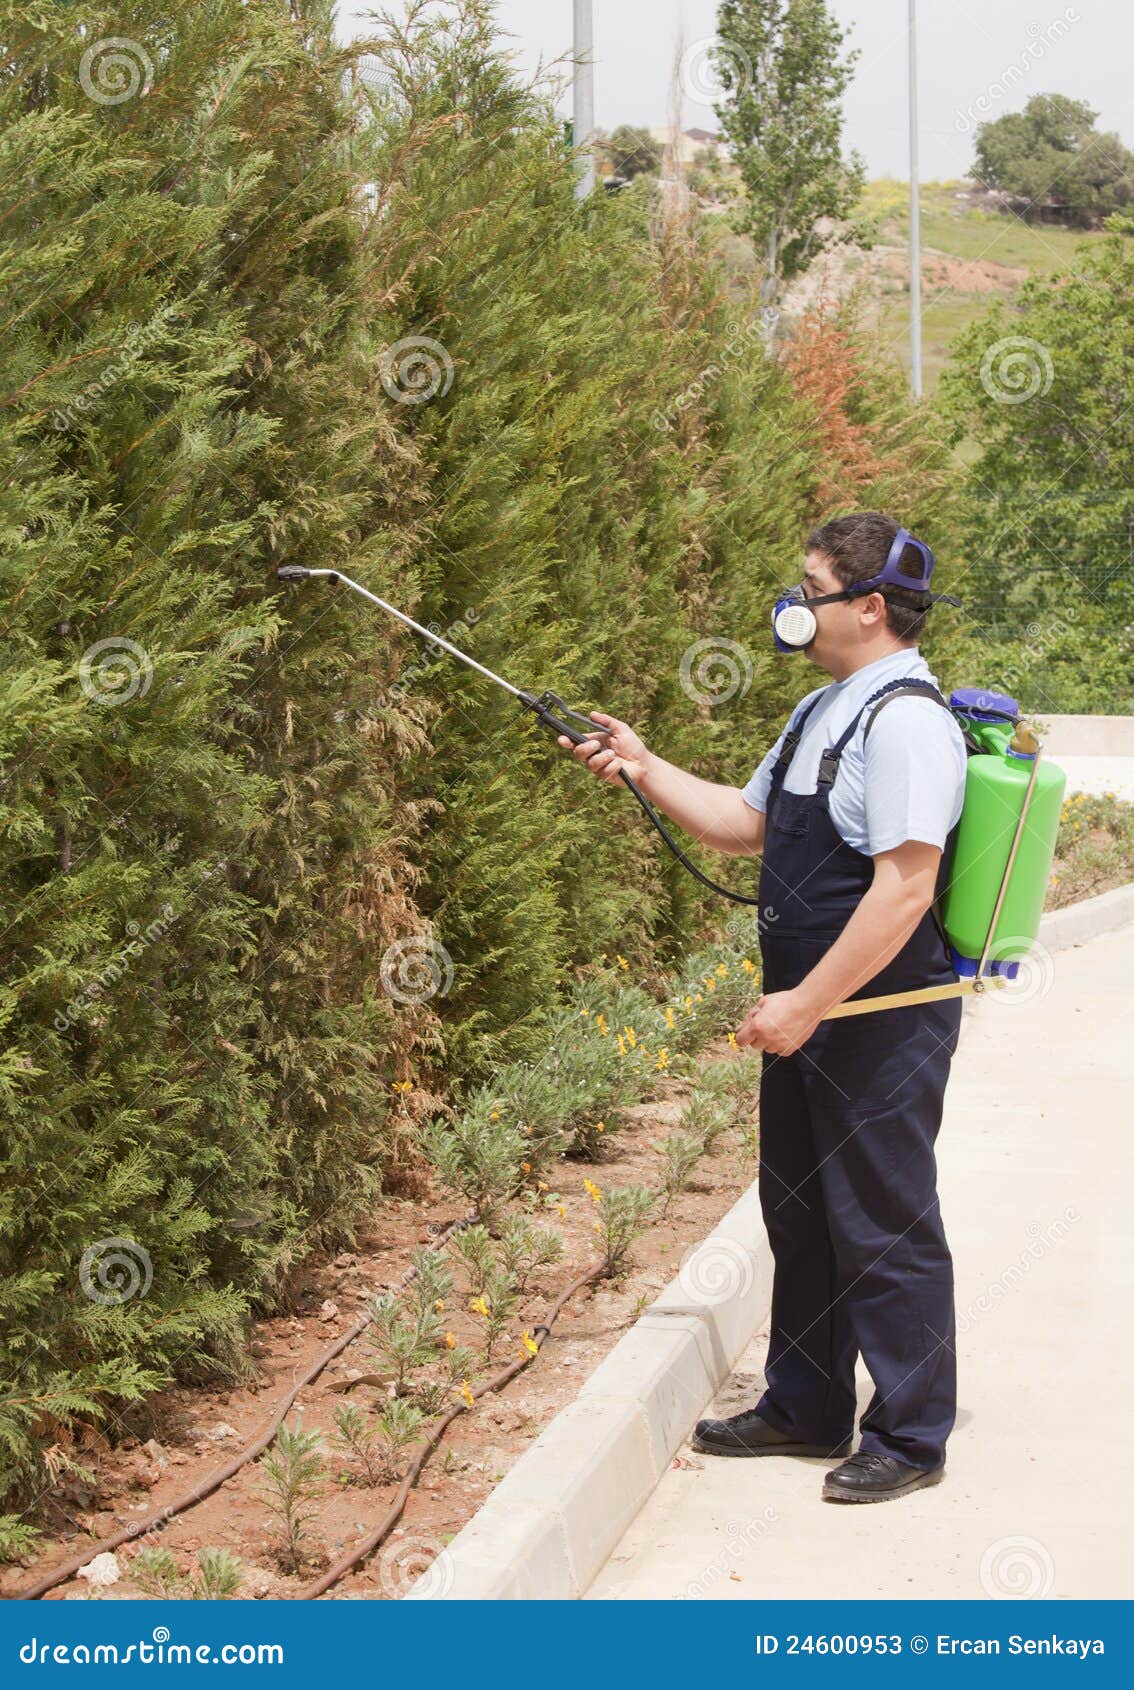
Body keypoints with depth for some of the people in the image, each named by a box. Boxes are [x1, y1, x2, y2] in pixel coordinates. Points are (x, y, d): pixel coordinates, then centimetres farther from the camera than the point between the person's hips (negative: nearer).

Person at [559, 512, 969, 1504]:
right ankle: (806, 1411, 31)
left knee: (883, 1226, -1)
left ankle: (911, 1439, 11)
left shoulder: (906, 720, -19)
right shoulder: (823, 712, 13)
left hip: (880, 1023, -10)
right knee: (800, 1210, 18)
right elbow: (747, 825, 25)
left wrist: (808, 1004, -23)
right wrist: (646, 770, 14)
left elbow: (905, 887, -25)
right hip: (809, 1013, 10)